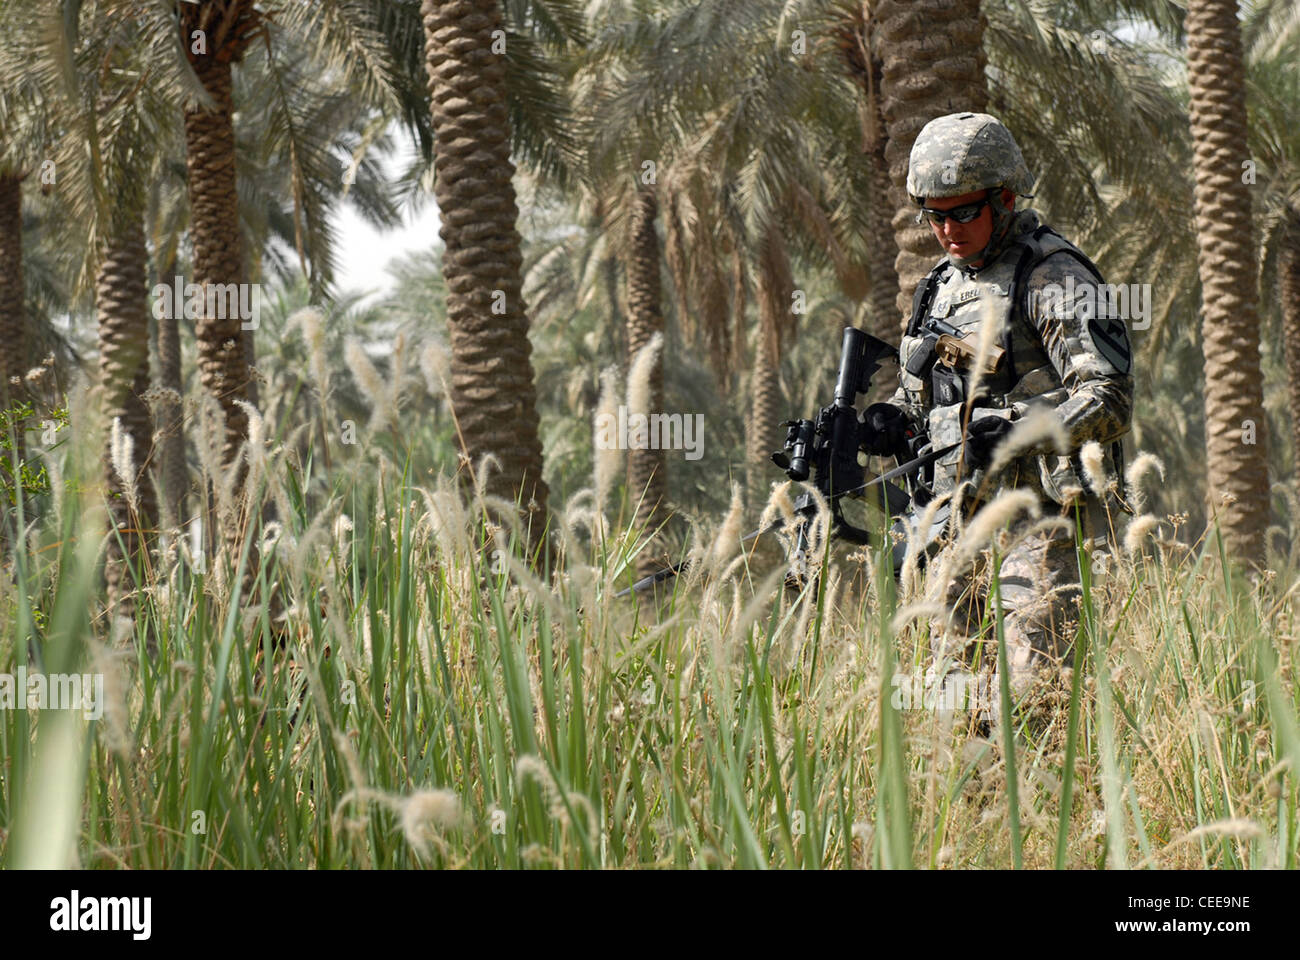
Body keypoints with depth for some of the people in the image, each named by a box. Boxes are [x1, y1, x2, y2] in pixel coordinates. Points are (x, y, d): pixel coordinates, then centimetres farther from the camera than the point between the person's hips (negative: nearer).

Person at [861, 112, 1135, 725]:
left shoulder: (1056, 278, -6)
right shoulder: (943, 286, 17)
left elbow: (1110, 398, -14)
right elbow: (921, 397, 27)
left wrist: (1019, 430, -25)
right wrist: (890, 422, 4)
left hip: (1034, 509, -7)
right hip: (957, 507, 7)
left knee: (1033, 674, -14)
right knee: (953, 661, 7)